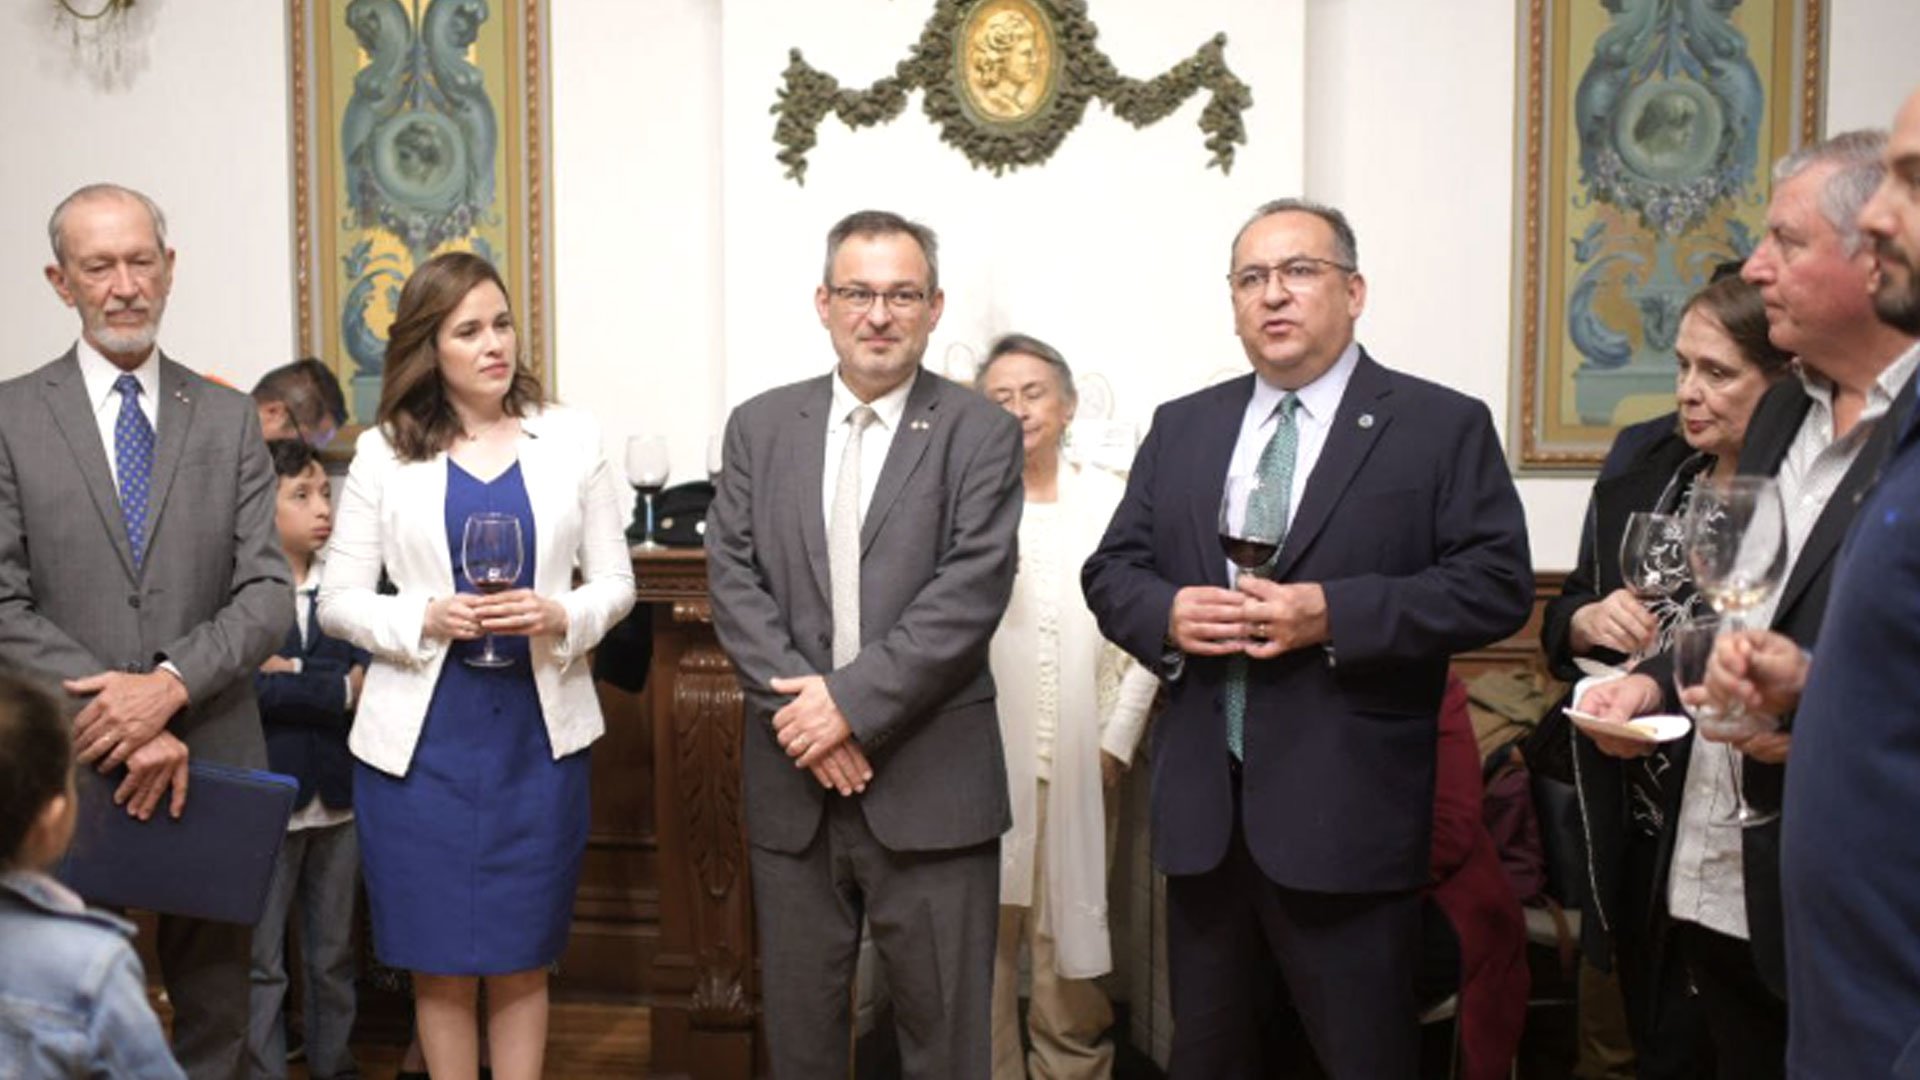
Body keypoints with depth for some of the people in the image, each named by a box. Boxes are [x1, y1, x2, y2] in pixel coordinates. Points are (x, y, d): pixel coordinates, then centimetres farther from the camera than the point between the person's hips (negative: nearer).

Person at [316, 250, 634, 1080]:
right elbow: (338, 600, 1)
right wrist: (427, 618, -16)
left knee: (522, 958, 10)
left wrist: (559, 618, -14)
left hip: (538, 726, 1)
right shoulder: (384, 452, 3)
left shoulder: (571, 440, 4)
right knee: (440, 962, 8)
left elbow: (615, 582, 6)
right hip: (422, 732, 0)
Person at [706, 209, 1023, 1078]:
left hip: (931, 785, -3)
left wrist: (853, 699, -17)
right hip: (793, 780, 3)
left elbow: (971, 591, -11)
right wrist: (803, 706, -12)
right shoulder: (759, 426, 9)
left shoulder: (981, 434, -1)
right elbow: (733, 578, 1)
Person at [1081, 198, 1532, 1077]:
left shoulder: (1443, 426, -1)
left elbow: (1497, 583, -9)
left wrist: (1335, 615, -20)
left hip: (1346, 814, -4)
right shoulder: (1179, 428, 12)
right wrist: (1166, 613, -11)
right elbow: (1111, 570, 12)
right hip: (1202, 808, 4)